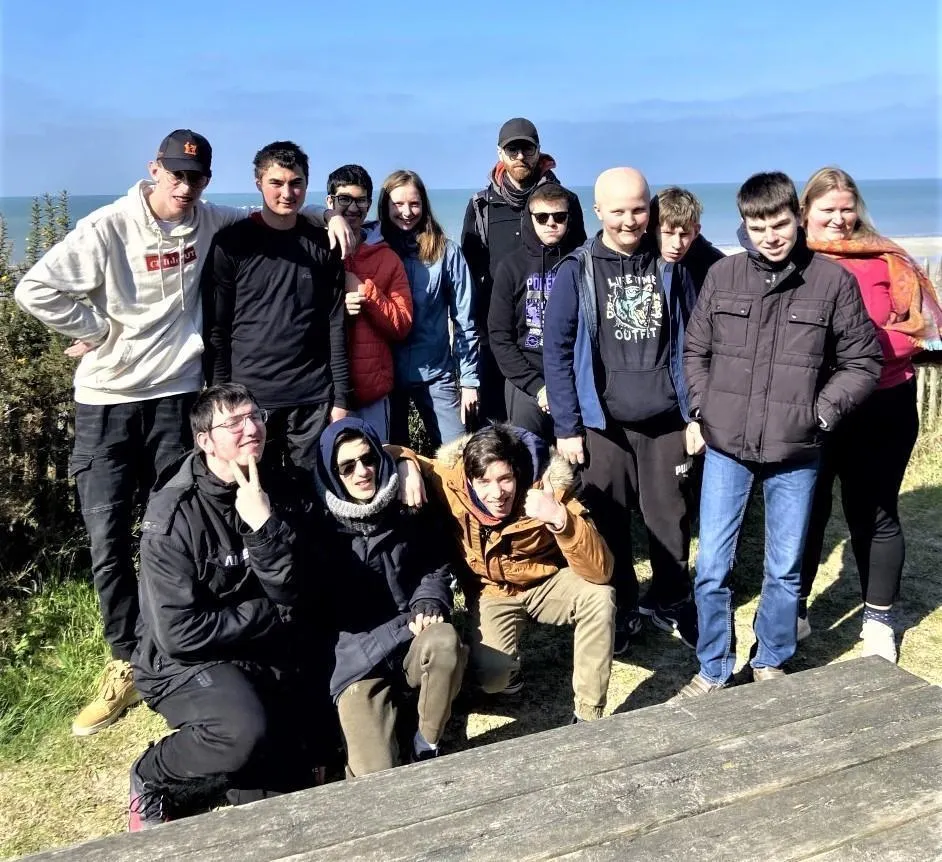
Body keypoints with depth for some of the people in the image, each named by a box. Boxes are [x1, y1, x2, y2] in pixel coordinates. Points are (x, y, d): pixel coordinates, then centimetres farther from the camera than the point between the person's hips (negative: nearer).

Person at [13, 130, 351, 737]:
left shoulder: (211, 224, 2)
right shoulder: (109, 227, -10)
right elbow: (36, 289, -12)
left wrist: (328, 216, 1)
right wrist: (102, 331, -10)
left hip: (177, 397, 2)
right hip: (107, 402, -2)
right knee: (109, 540, 1)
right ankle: (127, 663, 16)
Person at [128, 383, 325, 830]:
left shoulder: (285, 491, -4)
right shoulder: (174, 517, -19)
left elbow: (294, 594, -12)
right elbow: (180, 633, -22)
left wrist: (267, 528, -27)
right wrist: (274, 614, -13)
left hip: (272, 658, 5)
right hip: (190, 660, -5)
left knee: (287, 790, 1)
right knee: (246, 731, -34)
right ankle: (151, 779, -3)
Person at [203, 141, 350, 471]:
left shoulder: (323, 245, 7)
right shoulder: (231, 243, 0)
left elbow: (336, 327, 6)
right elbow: (216, 329, 0)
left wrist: (341, 398, 3)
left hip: (314, 399, 2)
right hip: (248, 397, -2)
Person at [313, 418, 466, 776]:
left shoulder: (409, 509, 4)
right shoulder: (321, 527, -6)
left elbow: (436, 566, 13)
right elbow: (323, 608, -6)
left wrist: (428, 603, -8)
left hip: (414, 639, 4)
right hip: (358, 658, -4)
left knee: (445, 641, -34)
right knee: (375, 776, -23)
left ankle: (427, 745, -9)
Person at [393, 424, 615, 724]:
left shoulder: (548, 488, -26)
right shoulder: (453, 481, -23)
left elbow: (601, 572, -31)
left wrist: (561, 518, -46)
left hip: (547, 583, 0)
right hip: (492, 592, 0)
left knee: (600, 596, -30)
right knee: (492, 678, -24)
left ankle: (588, 715, -15)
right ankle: (508, 656, 15)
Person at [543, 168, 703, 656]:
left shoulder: (669, 266, 4)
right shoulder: (577, 271, -4)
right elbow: (557, 351, -4)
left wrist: (699, 411, 5)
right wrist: (566, 426, -7)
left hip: (666, 419, 2)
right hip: (602, 424, -2)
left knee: (670, 518, 10)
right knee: (608, 522, 8)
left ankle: (671, 602, 30)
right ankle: (618, 611, 26)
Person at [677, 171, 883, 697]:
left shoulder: (833, 281, -5)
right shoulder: (723, 275, 1)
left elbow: (863, 363, 2)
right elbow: (696, 351, 10)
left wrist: (820, 412, -7)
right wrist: (703, 413, 2)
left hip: (795, 454, -1)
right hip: (726, 448, 1)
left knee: (785, 570, 12)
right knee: (713, 567, 4)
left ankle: (771, 665, 33)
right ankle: (713, 670, 23)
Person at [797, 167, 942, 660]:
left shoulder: (884, 260, -2)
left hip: (880, 409, 0)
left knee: (873, 514, 9)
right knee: (806, 510, 10)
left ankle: (878, 619, 26)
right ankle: (794, 610, 26)